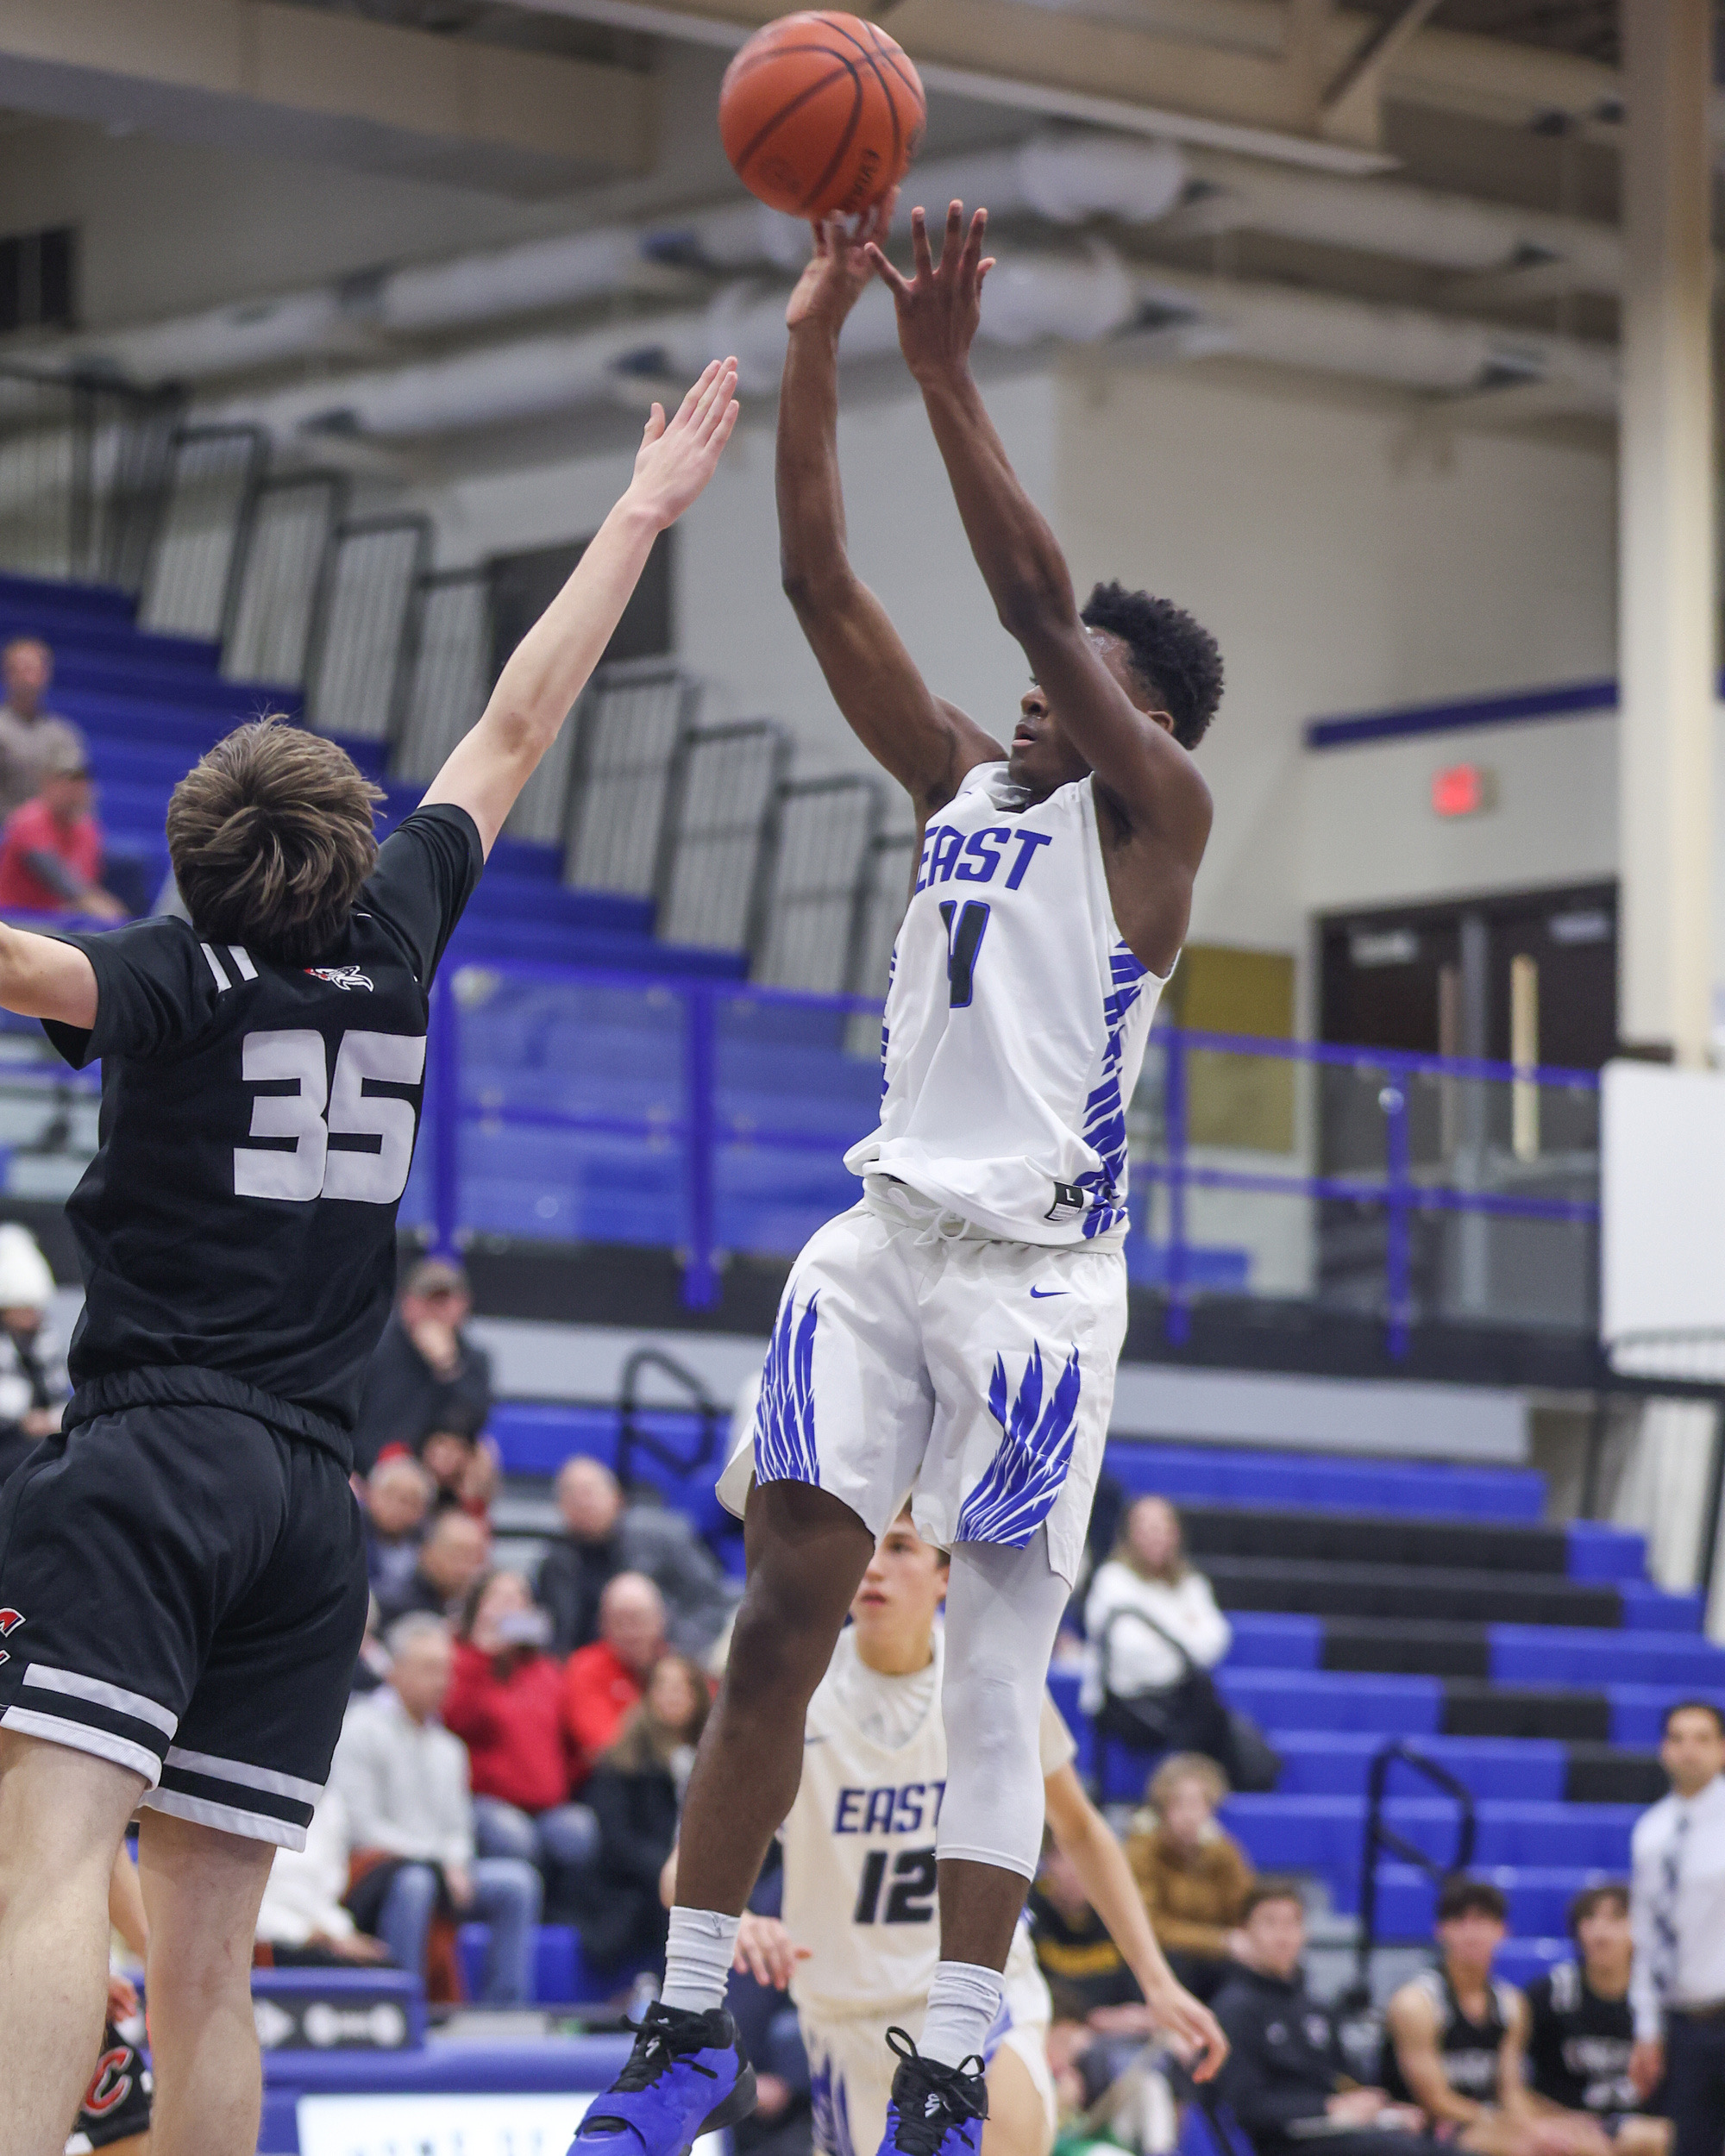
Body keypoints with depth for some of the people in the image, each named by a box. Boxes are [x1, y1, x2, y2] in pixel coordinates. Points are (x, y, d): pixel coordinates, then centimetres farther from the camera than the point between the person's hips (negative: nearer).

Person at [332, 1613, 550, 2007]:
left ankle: (505, 2007, -18)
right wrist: (437, 1858, -12)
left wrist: (456, 1864, -4)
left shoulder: (448, 1748, 21)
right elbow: (362, 1827, -11)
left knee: (517, 1879, -15)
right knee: (413, 1882, -40)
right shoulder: (362, 1730, -4)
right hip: (376, 1871, -7)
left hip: (442, 1871, 7)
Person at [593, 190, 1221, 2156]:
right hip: (887, 1237, 6)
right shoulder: (962, 783, 16)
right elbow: (820, 584, 9)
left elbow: (1035, 593, -14)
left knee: (995, 1678, -5)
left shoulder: (1154, 813, -1)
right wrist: (815, 343, -1)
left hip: (1035, 1272, -6)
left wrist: (947, 374, -19)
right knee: (781, 1617, -1)